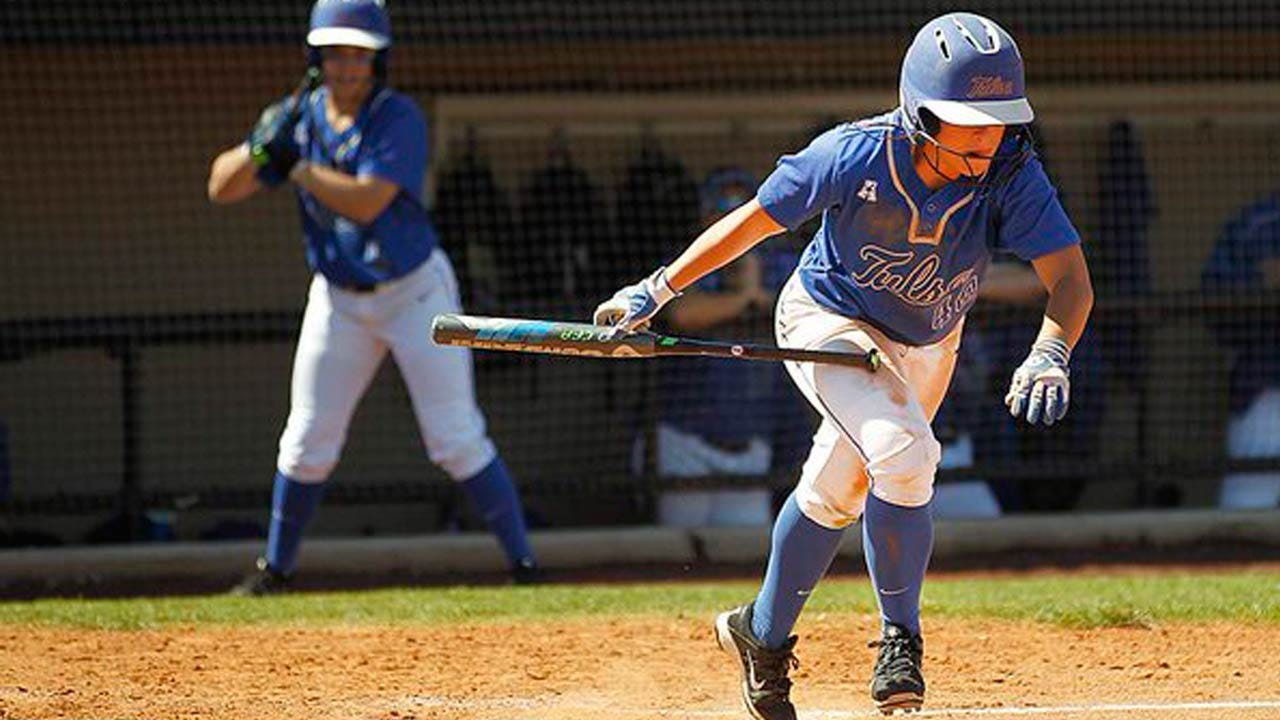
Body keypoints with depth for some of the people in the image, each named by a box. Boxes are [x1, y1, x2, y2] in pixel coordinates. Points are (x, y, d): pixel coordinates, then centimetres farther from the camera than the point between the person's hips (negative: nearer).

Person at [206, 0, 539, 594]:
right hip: (339, 299, 4)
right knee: (308, 442, 7)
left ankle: (523, 562, -1)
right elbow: (222, 188, -5)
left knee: (456, 438, -6)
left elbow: (366, 201, -30)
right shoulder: (300, 116, -3)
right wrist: (261, 147, -24)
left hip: (415, 293, -4)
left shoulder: (399, 119, -18)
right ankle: (276, 567, 22)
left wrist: (295, 165, -26)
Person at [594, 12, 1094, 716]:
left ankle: (763, 634, 41)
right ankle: (899, 637, -9)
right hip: (827, 320, -4)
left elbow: (1071, 279, -35)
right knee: (903, 449, -28)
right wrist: (658, 289, -17)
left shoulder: (1012, 176, -29)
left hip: (925, 343, 4)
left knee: (835, 492, 18)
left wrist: (1048, 357, -55)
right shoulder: (855, 156, -32)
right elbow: (756, 218, -18)